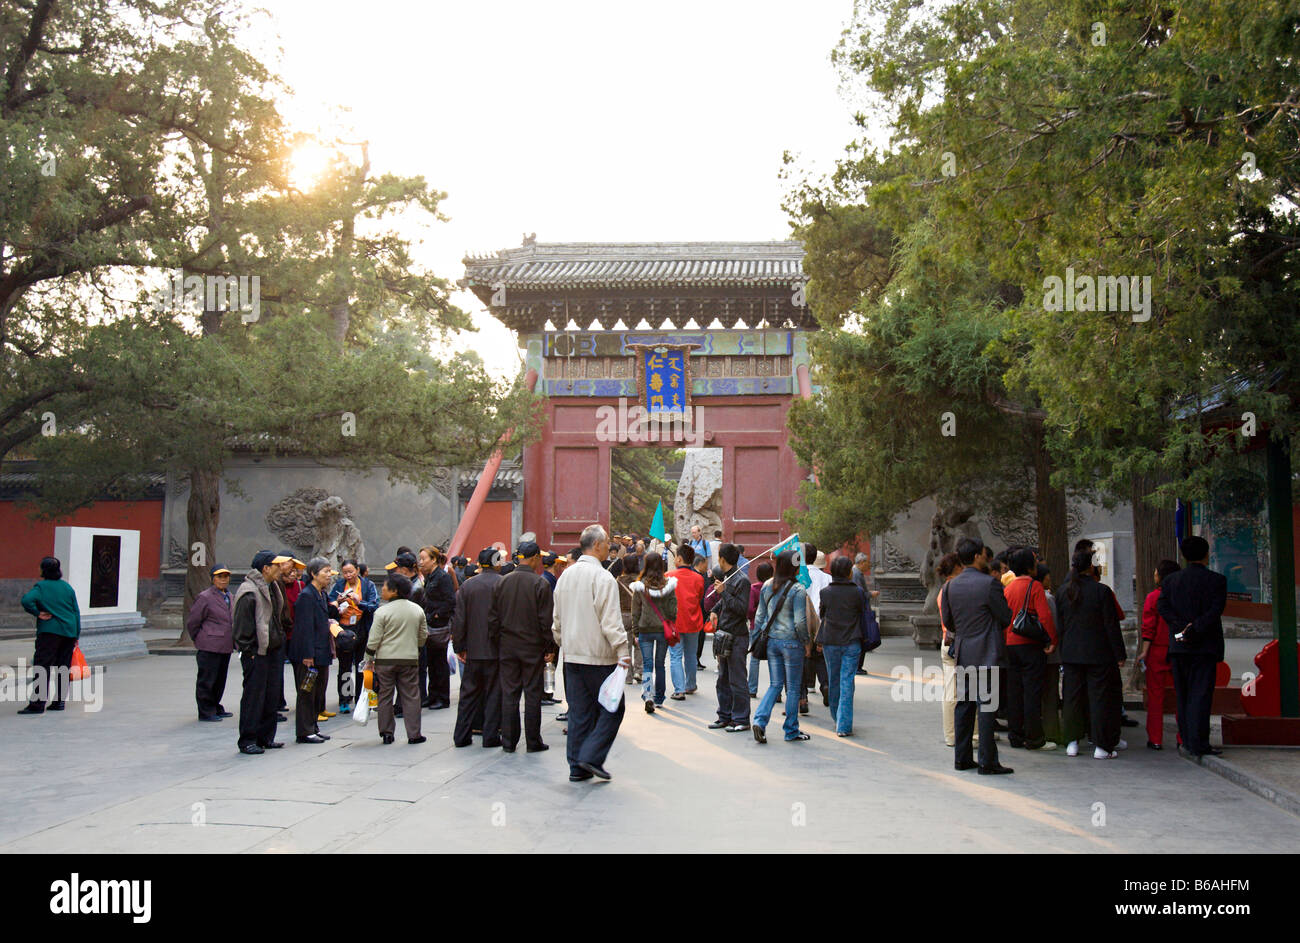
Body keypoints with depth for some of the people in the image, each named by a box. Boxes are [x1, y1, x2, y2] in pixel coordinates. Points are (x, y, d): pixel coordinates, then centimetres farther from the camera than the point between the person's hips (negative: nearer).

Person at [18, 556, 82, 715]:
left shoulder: (41, 587, -2)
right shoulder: (68, 587, 12)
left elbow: (26, 600, -22)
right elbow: (76, 611, 12)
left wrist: (37, 613, -8)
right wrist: (76, 635, 17)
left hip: (50, 631, -5)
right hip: (69, 632, 5)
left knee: (42, 667, -6)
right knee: (63, 668, 11)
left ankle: (38, 703, -11)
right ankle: (59, 701, 14)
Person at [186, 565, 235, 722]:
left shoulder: (229, 596, 14)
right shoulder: (205, 597, -10)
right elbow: (191, 622, -6)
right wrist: (199, 639, 1)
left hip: (225, 647, 8)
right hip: (209, 647, -8)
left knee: (220, 680, 15)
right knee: (206, 680, -1)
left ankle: (215, 708, 27)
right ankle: (206, 712, 6)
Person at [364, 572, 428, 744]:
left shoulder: (382, 611, -10)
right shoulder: (418, 610, 3)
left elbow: (374, 639, -9)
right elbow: (424, 635, 12)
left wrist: (369, 659, 3)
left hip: (385, 659, -3)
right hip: (410, 659, 3)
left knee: (385, 696, 9)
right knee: (410, 696, 8)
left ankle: (386, 733, 14)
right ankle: (414, 734, 8)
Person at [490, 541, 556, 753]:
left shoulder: (502, 582, 3)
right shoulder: (540, 583, -11)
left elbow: (493, 618, 5)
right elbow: (547, 620, -11)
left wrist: (496, 644, 13)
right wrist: (550, 648, -4)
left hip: (507, 647, 4)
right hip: (533, 647, -4)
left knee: (509, 694, 8)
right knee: (532, 694, 4)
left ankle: (508, 741, 12)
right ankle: (533, 741, 8)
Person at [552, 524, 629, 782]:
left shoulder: (565, 575, 11)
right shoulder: (602, 577, -13)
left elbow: (557, 620, 17)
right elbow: (611, 622, -17)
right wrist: (623, 652, -14)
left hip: (572, 655, 7)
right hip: (599, 657, -7)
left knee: (579, 712, 11)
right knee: (612, 708, 4)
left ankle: (578, 766, 12)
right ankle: (591, 757, -4)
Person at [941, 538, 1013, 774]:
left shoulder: (950, 586, 4)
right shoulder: (990, 583, -13)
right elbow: (1006, 617, -7)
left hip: (962, 655, 6)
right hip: (987, 654, -6)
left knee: (963, 706, 12)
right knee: (986, 707, -2)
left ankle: (961, 758, 17)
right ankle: (987, 762, 1)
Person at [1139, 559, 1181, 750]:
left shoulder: (1153, 597, -7)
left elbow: (1149, 627, -10)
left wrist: (1144, 651, -6)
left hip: (1157, 651, -3)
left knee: (1155, 696, 4)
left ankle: (1155, 739, 6)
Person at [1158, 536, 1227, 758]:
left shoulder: (1171, 580, 6)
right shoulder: (1217, 580, -4)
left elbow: (1162, 606, -4)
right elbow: (1215, 611, -14)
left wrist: (1181, 626, -10)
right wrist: (1194, 630, -14)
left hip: (1178, 647, 3)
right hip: (1205, 647, -3)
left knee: (1183, 695, 11)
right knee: (1201, 694, -3)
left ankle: (1187, 741, 16)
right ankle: (1198, 744, -7)